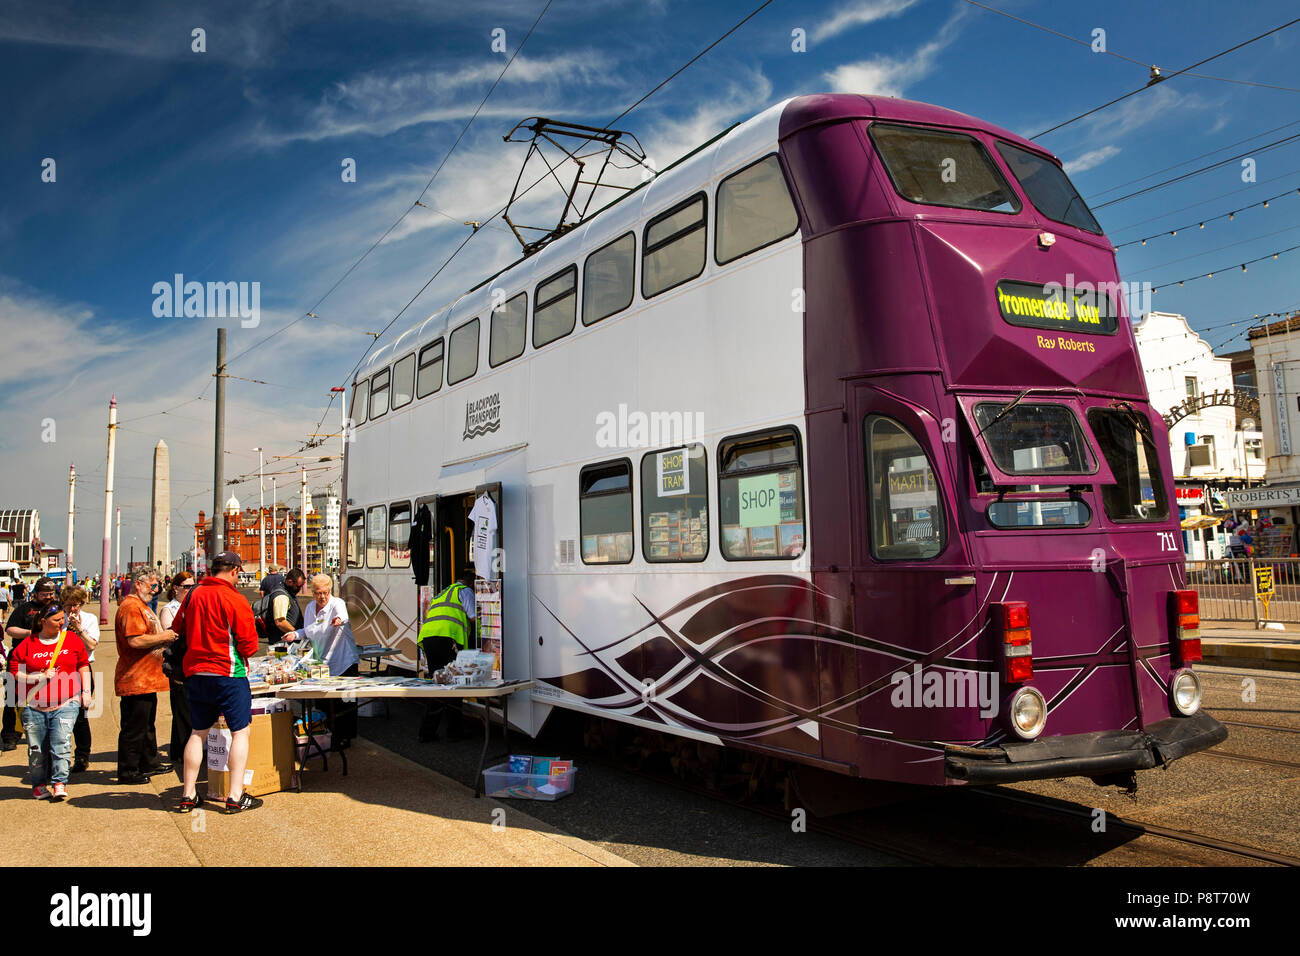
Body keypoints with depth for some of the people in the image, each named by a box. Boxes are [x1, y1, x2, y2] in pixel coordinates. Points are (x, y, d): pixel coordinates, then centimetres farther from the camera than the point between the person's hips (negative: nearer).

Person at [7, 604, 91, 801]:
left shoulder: (72, 640, 8)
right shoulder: (27, 645, 3)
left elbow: (83, 666, 15)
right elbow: (15, 673, 5)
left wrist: (86, 691, 9)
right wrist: (41, 677, -9)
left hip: (66, 705, 0)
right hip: (34, 707, 0)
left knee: (61, 742, -12)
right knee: (36, 748, 5)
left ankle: (59, 783, -4)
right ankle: (39, 784, 22)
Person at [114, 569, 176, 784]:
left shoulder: (142, 606, 20)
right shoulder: (131, 607, -16)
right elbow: (135, 640, -27)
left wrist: (165, 638, 16)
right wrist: (163, 637, -15)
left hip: (147, 679, 11)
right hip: (135, 680, -11)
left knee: (147, 724, 19)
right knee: (133, 727, -3)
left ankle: (149, 763, 29)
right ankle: (128, 772, 4)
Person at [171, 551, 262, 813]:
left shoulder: (193, 595, 3)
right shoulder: (234, 599, -14)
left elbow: (177, 629, 17)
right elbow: (249, 645, -12)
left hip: (195, 673, 6)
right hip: (228, 674, -6)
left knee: (198, 732, 16)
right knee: (240, 732, 2)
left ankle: (188, 795, 19)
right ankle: (235, 797, -1)